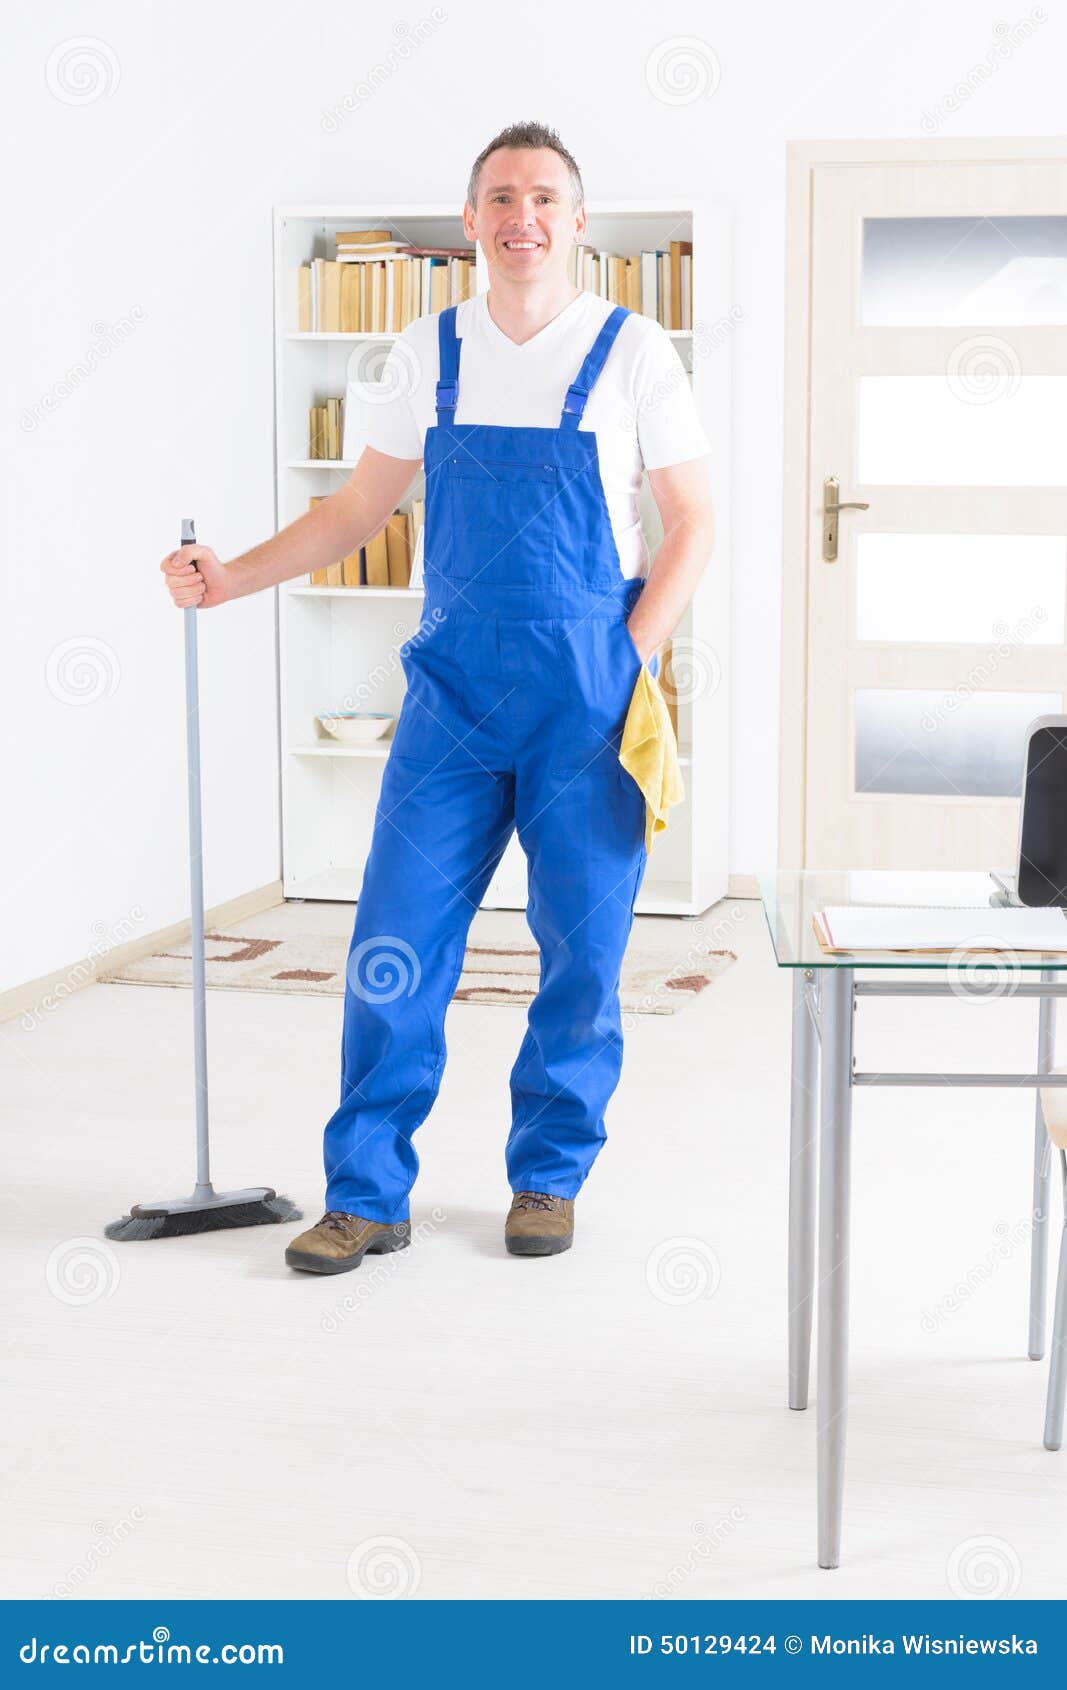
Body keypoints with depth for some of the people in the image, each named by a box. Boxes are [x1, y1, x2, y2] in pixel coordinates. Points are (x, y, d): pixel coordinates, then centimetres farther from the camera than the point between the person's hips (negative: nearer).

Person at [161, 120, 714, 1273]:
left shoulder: (631, 352, -1)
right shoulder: (428, 354, 7)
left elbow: (692, 525, 1)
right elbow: (360, 508, 14)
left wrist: (626, 667, -8)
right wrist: (229, 577, 4)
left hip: (587, 699, -2)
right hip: (453, 689, 2)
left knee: (582, 951, 4)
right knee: (395, 944, -1)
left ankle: (548, 1178, 23)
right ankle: (367, 1198, 10)